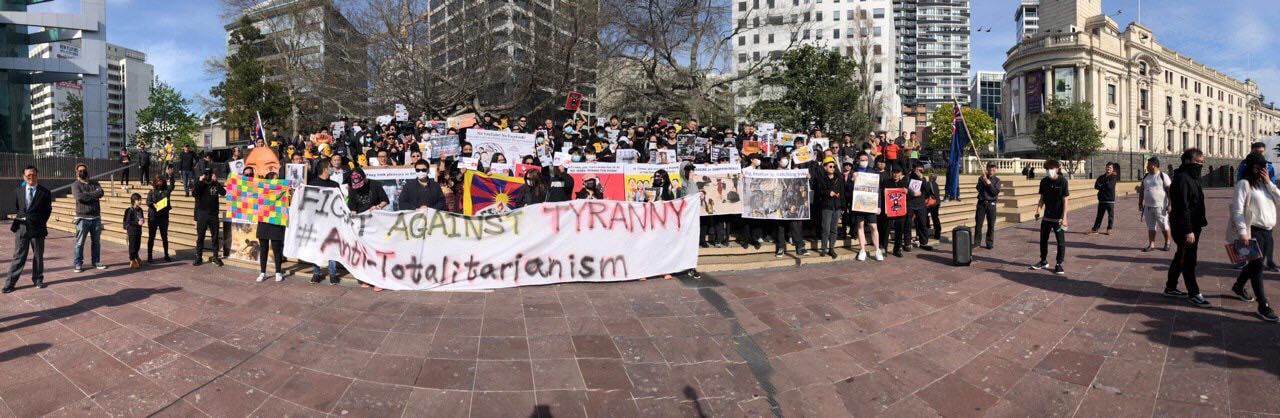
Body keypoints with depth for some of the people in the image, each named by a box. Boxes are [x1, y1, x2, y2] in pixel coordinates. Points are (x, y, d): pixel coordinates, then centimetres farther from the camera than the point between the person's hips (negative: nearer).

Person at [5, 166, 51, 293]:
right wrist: (19, 219, 7)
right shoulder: (18, 191, 7)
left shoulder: (45, 193, -1)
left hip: (37, 229, -1)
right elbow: (15, 208, 16)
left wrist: (40, 222, -3)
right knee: (18, 257, 1)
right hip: (21, 229, 2)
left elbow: (48, 211, 2)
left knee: (38, 256, 9)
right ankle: (10, 282, 5)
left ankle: (38, 280, 21)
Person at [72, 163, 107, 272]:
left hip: (96, 218, 3)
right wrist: (93, 196, -10)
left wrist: (86, 195, -13)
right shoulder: (75, 185, 1)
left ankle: (96, 261, 20)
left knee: (96, 242, 11)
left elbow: (100, 193, -9)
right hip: (82, 218, -3)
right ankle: (78, 264, 6)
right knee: (80, 243, -2)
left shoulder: (94, 183, 11)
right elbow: (79, 197, -18)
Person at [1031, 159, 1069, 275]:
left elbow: (1065, 200, -12)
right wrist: (1038, 211, -1)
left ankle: (1059, 264, 11)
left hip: (1058, 217, -5)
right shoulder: (1044, 181, 2)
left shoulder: (1063, 181, -11)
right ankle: (1043, 261, 26)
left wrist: (1064, 217, -16)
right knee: (1043, 239, 12)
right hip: (1046, 216, 5)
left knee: (1061, 241, 2)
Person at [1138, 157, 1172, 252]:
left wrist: (1169, 204, -14)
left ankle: (1167, 243, 21)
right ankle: (1151, 244, 12)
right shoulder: (1146, 177, 10)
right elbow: (1141, 191, 17)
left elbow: (1170, 191, -9)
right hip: (1148, 207, 5)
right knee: (1151, 226, 8)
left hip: (1160, 206, -5)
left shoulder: (1163, 176, -7)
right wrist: (1140, 203, 14)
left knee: (1164, 226, 6)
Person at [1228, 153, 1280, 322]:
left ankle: (1238, 287, 39)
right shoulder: (1244, 184, -9)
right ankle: (1263, 306, -5)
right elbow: (1237, 210, -16)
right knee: (1257, 265, -7)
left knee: (1255, 263, 17)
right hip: (1253, 231, -7)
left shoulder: (1265, 184, 14)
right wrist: (1242, 232, -22)